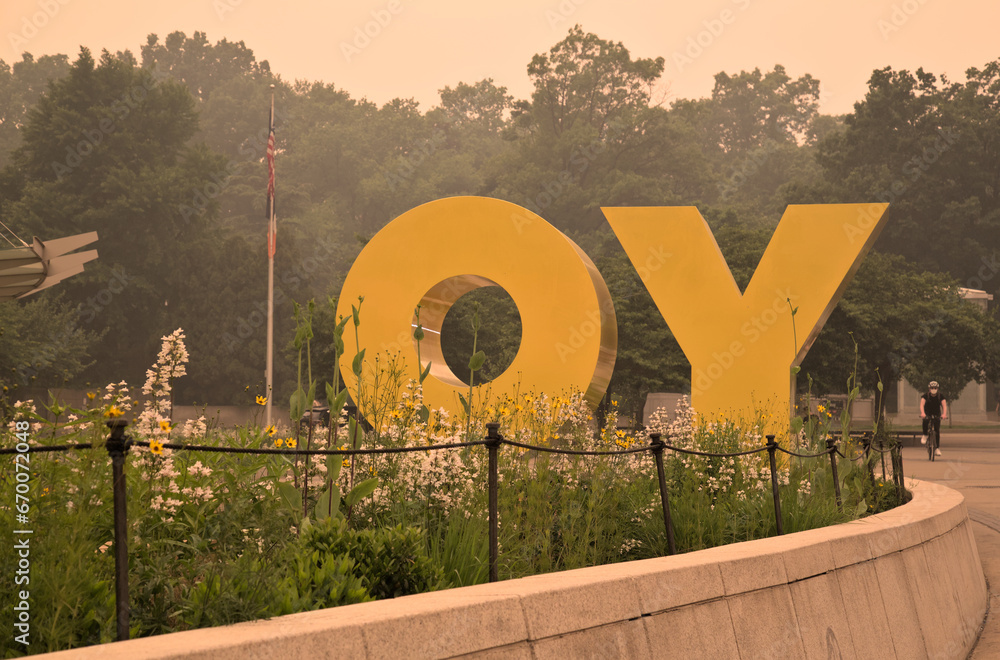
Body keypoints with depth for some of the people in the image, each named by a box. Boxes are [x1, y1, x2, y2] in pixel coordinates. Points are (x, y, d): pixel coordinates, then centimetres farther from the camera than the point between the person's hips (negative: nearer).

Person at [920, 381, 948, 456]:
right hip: (927, 414, -1)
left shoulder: (940, 396, -14)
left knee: (937, 430, -10)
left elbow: (944, 405, -27)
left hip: (937, 415, 1)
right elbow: (922, 404, -31)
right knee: (925, 421, -35)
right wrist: (922, 413, -50)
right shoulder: (926, 395, -16)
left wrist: (944, 414, -47)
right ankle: (924, 435, -14)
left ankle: (937, 448, -3)